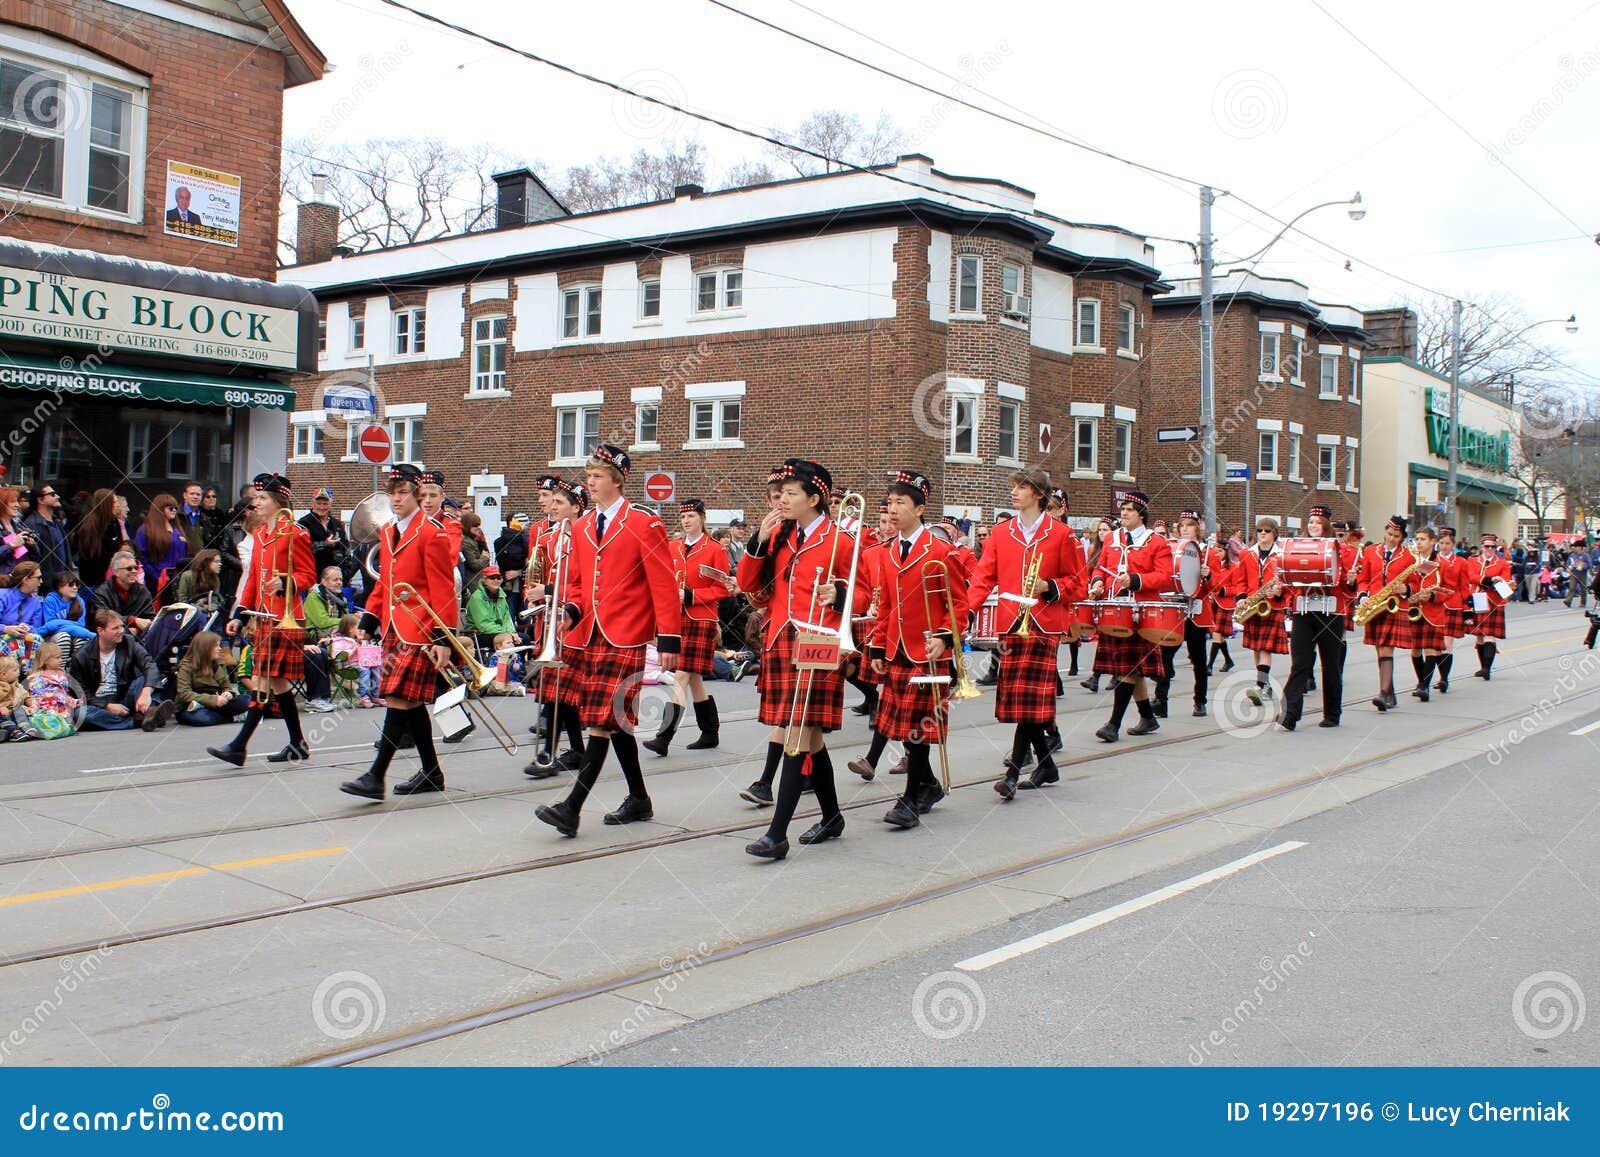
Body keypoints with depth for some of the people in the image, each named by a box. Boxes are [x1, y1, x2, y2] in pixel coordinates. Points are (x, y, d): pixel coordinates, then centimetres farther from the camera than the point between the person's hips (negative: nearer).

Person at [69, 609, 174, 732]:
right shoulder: (82, 656, -1)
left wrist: (146, 692, -34)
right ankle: (138, 720, -39)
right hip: (99, 706, -1)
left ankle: (149, 712, -51)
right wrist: (107, 706, -16)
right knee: (81, 714, -33)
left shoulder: (128, 642, 3)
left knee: (143, 678, -22)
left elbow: (150, 665, -14)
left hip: (124, 702, 1)